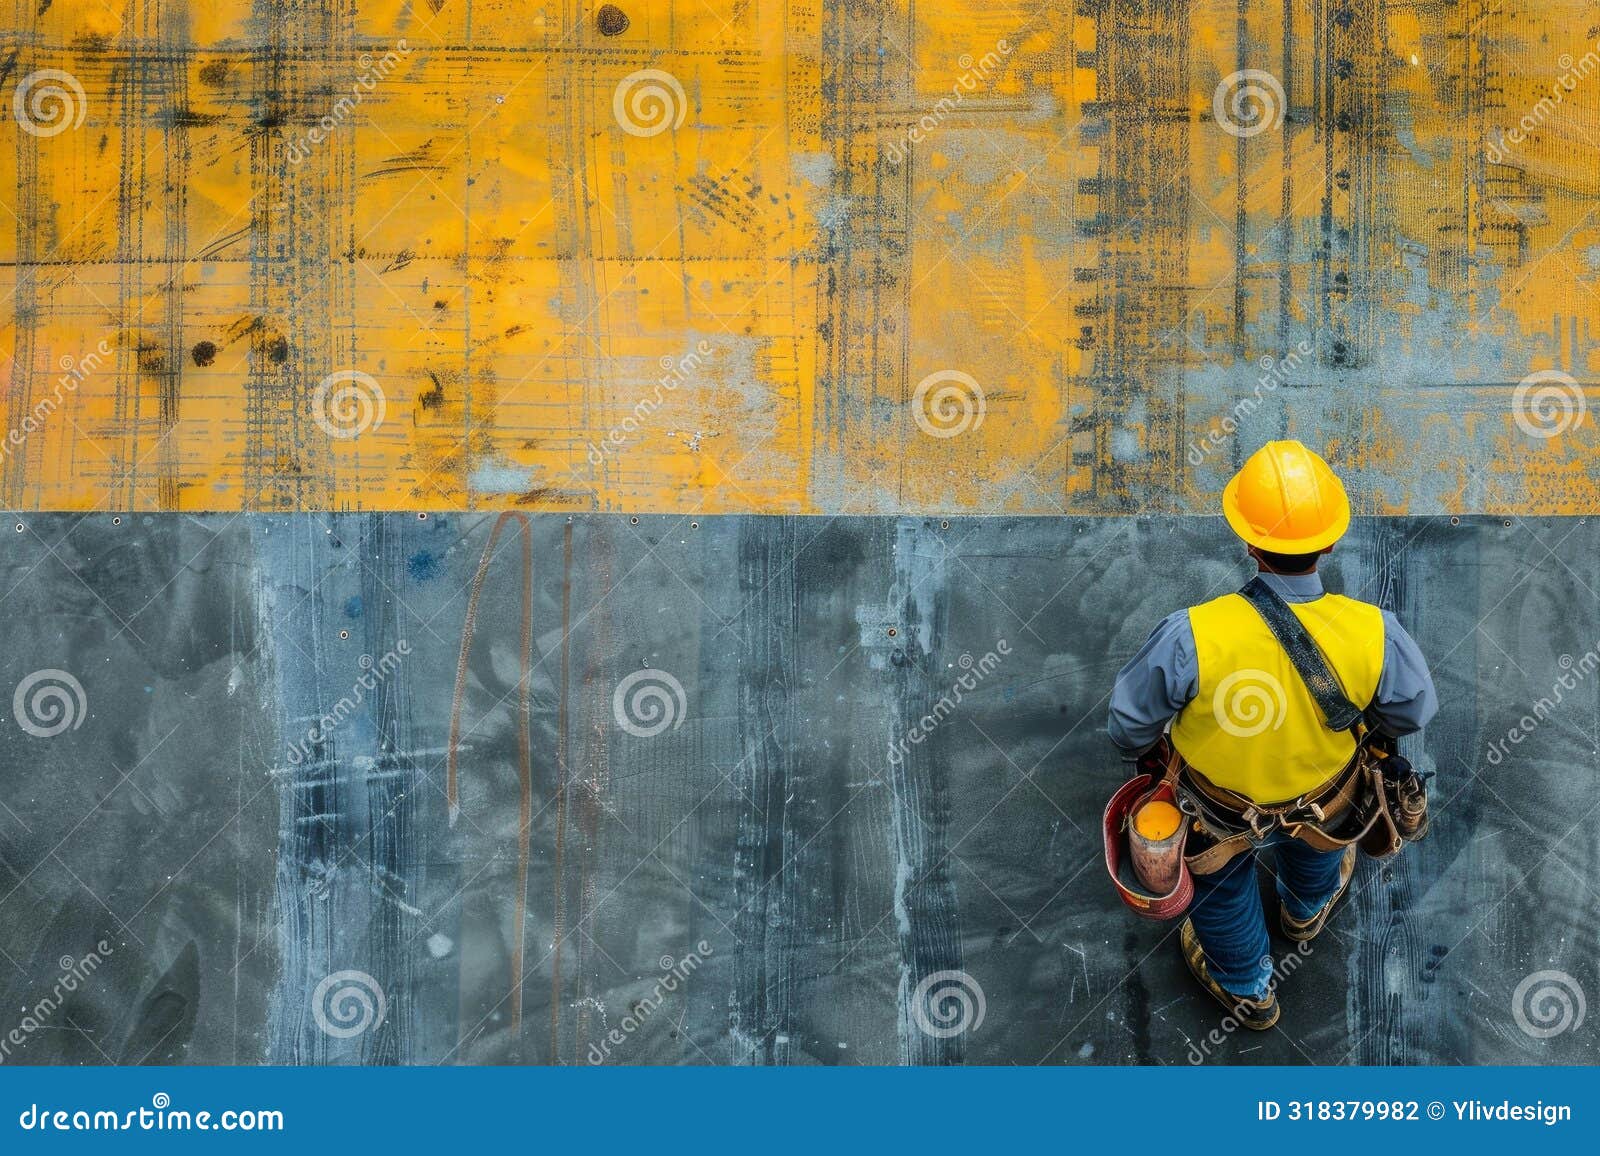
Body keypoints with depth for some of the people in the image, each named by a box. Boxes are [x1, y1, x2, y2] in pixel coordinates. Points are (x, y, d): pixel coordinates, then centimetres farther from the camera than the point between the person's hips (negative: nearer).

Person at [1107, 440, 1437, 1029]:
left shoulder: (1190, 637, -40)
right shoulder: (1375, 635, -33)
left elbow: (1131, 720, -22)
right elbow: (1412, 712, -12)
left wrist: (1146, 749, 3)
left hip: (1219, 810, -2)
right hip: (1321, 797, 2)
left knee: (1221, 886, 33)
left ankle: (1246, 988, 61)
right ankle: (1307, 909, 72)